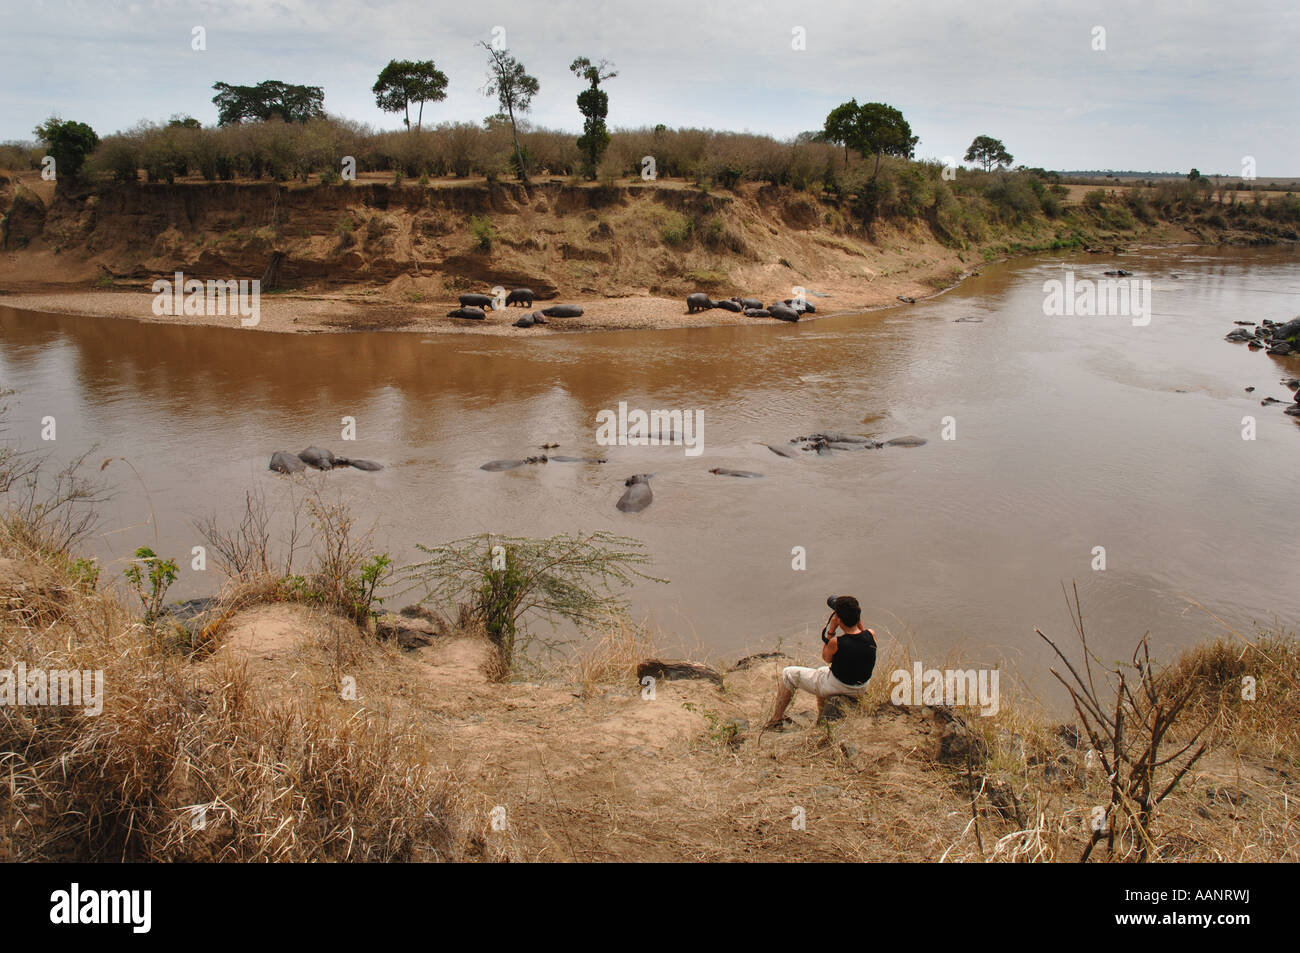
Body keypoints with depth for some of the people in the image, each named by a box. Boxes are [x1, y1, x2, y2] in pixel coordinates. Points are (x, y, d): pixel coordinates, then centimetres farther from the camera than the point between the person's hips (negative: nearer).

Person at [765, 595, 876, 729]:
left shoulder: (836, 643, -29)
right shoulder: (871, 635, -16)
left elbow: (826, 658, -6)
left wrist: (831, 630, -10)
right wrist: (858, 622, 1)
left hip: (838, 687, -6)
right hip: (861, 689, 6)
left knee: (788, 674, 12)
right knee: (823, 671, 38)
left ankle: (776, 719, 24)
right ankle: (821, 722, 48)